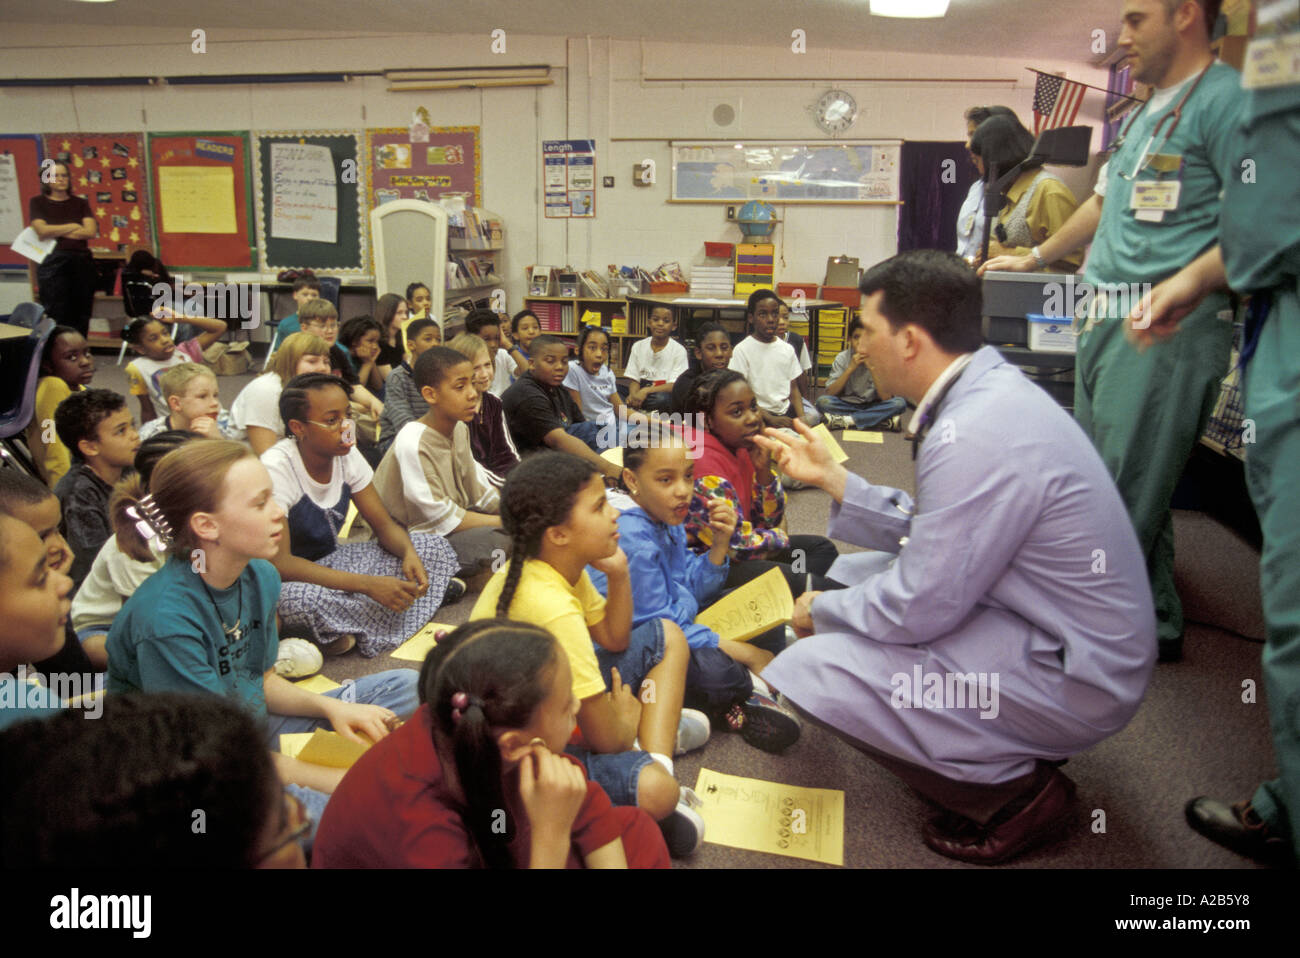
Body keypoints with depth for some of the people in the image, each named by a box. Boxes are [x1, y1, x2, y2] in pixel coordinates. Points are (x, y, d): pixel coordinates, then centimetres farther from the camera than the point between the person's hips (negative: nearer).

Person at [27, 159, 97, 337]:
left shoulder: (80, 203, 14)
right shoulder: (37, 202, 9)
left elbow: (91, 232, -1)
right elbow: (42, 231, -7)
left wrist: (56, 232, -4)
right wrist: (74, 227, 0)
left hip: (82, 261, 2)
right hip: (53, 263, -2)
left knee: (81, 319, 1)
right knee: (56, 318, -7)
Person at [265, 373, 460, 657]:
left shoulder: (347, 454, -6)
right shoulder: (276, 468, -25)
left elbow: (384, 524, -1)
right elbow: (279, 563, -31)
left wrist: (409, 553, -26)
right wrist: (368, 584, -36)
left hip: (329, 559, 7)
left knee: (434, 547, -7)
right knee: (304, 600, -43)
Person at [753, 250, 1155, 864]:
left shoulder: (975, 435, -27)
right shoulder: (990, 388, 3)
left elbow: (917, 608, -22)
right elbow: (929, 536, 8)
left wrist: (820, 610, -4)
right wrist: (832, 478, 7)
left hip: (1073, 676, -10)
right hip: (1062, 631, 10)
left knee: (807, 669, -19)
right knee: (855, 572, 16)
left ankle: (1015, 790, -1)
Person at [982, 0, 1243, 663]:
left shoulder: (1223, 99, -7)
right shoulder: (1142, 116, 21)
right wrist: (1033, 259, 40)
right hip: (1107, 321, 10)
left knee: (1127, 491, -7)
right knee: (1099, 478, 13)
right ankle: (1155, 623, 26)